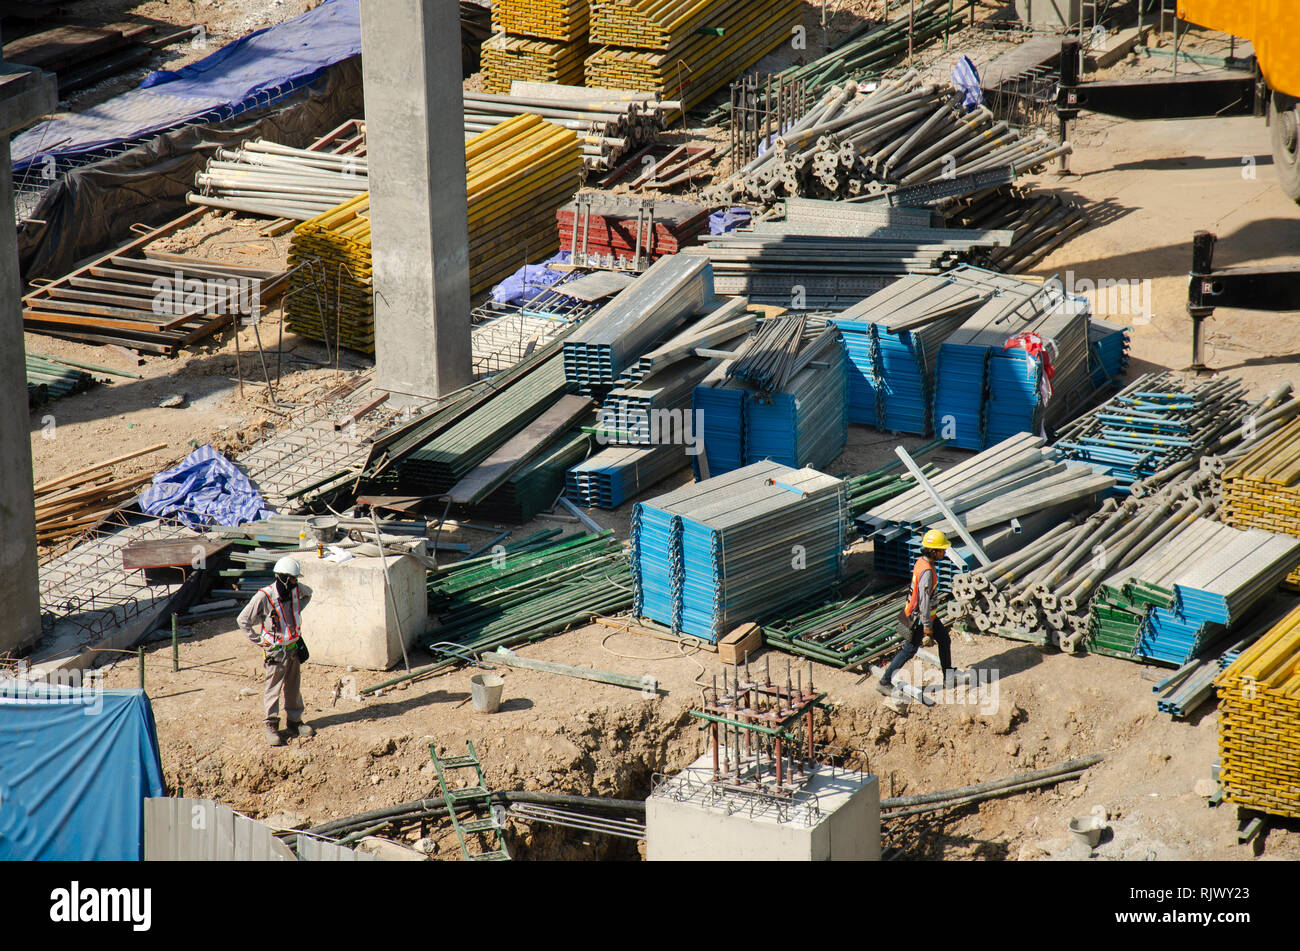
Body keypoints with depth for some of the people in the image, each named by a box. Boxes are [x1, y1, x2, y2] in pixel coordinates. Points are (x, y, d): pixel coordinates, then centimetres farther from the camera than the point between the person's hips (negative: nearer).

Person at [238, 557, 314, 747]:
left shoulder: (295, 591, -1)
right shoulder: (264, 597, -20)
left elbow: (307, 594, 26)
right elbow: (243, 620, -14)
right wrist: (258, 640, -10)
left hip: (293, 647, 6)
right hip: (275, 651, -6)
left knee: (294, 687, 15)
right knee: (273, 689, 2)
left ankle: (295, 721, 28)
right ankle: (271, 726, 12)